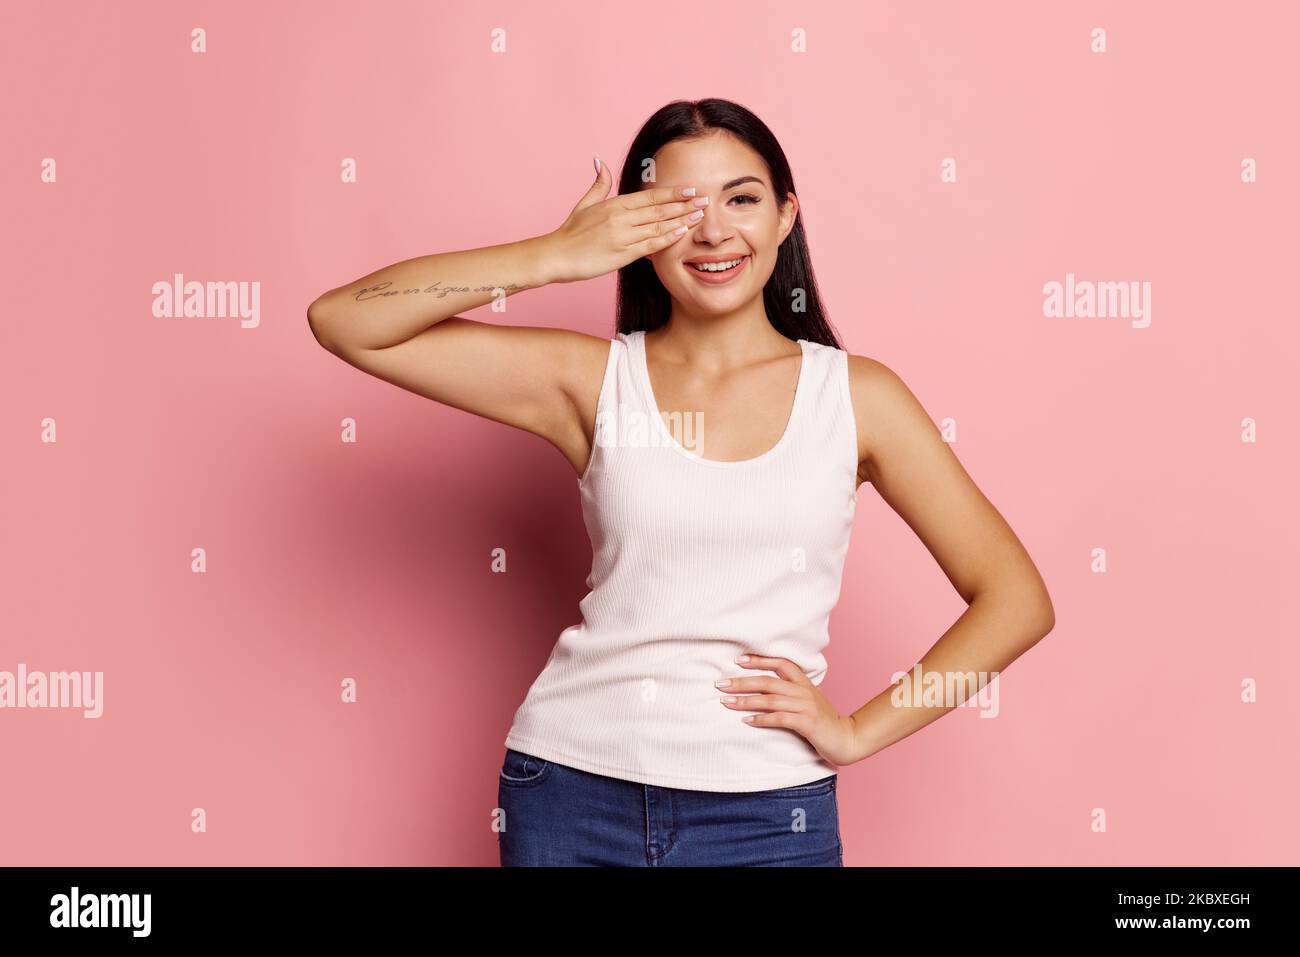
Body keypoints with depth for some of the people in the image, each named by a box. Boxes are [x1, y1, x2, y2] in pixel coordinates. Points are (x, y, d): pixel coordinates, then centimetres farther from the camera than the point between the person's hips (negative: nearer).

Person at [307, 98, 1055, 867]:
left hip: (766, 813, 0)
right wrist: (554, 256, -13)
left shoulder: (857, 396, -1)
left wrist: (860, 732, -4)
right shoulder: (591, 379, 0)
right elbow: (343, 321, -6)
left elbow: (1016, 601, 2)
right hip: (572, 787, 1)